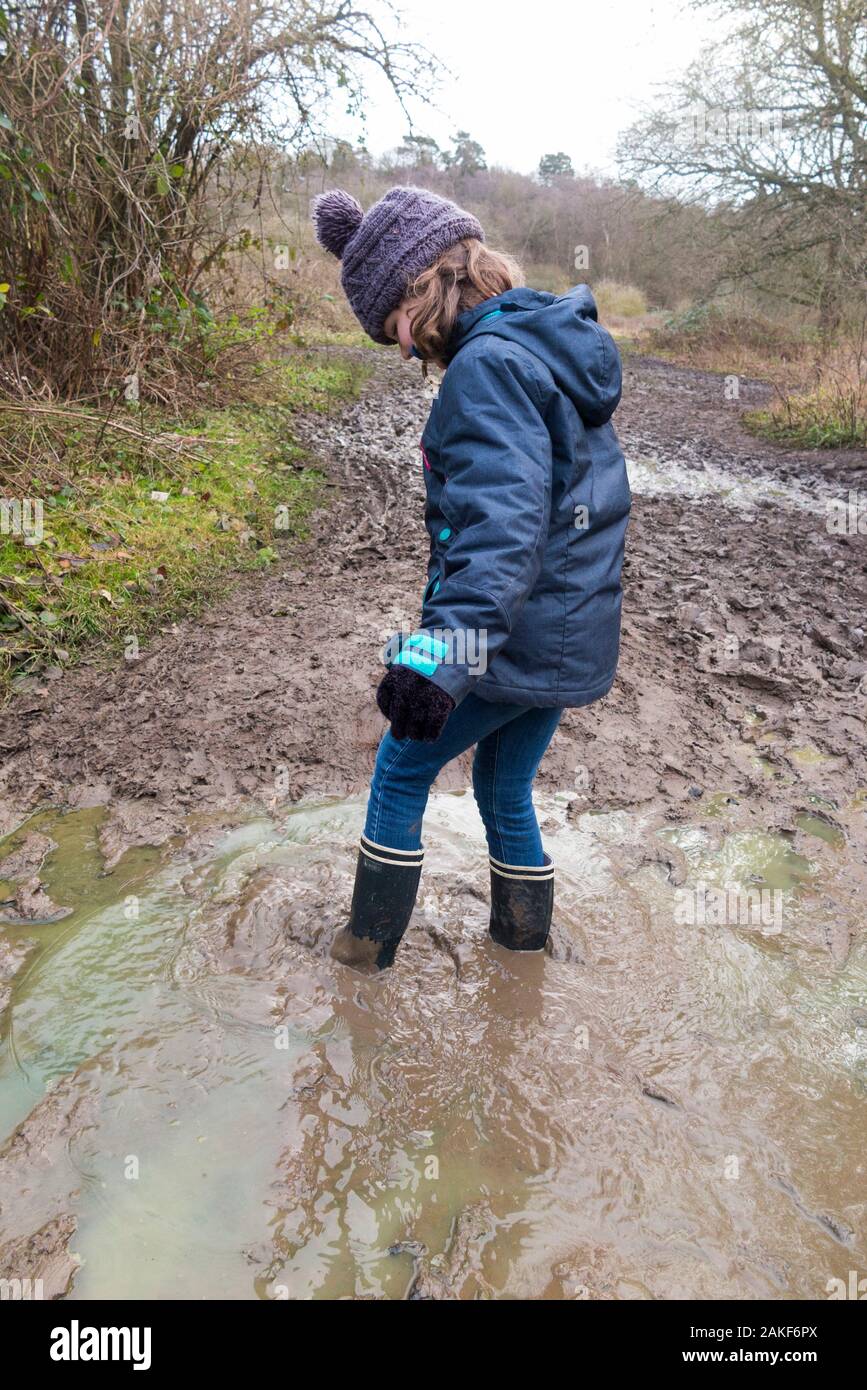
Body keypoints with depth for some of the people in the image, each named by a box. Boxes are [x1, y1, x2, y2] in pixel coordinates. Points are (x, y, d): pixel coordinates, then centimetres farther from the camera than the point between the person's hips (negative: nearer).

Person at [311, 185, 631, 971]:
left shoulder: (489, 365, -19)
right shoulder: (552, 340, 9)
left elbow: (503, 518, -33)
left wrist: (446, 645, -43)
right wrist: (370, 242, 28)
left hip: (508, 637, -8)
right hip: (574, 635, 9)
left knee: (401, 771, 13)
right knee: (506, 791, 24)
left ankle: (371, 941, 28)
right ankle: (524, 938, 38)